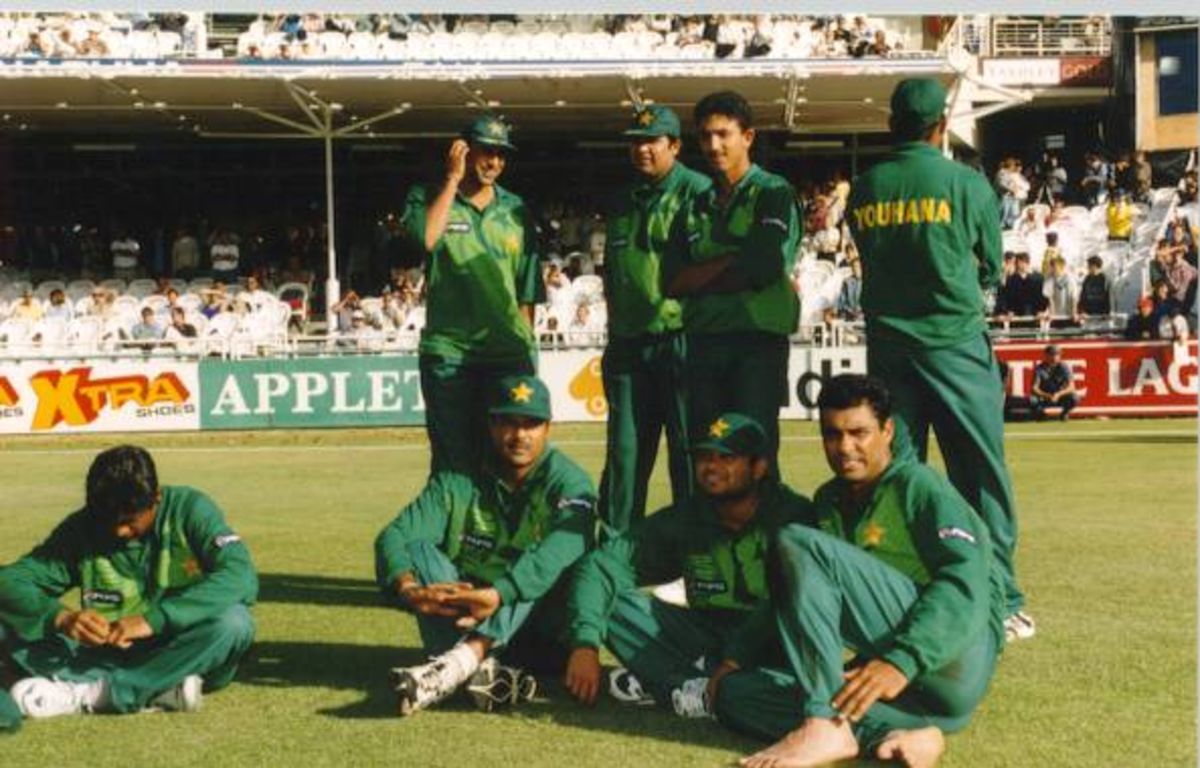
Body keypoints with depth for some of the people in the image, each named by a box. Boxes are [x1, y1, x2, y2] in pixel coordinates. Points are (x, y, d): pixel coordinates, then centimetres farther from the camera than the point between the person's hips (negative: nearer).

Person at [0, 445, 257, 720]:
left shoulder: (190, 510, -11)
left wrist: (153, 619, -34)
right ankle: (156, 692, -29)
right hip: (109, 655, 2)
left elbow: (241, 576, -26)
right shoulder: (82, 528, -4)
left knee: (233, 621, -33)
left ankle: (90, 693, -29)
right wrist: (60, 617, -30)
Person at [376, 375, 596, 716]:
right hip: (464, 622, 3)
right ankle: (482, 669, -40)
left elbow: (560, 554, -27)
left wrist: (497, 594, -44)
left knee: (541, 570, -29)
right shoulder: (459, 481, 4)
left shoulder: (569, 483, -6)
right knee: (418, 549, -17)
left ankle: (460, 662, -49)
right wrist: (408, 587, -32)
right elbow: (394, 536, -9)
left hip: (541, 635, -3)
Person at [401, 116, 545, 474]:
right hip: (448, 353, -2)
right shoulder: (428, 199, 5)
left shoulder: (515, 211, 13)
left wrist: (525, 347, 8)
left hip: (508, 354, 3)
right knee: (454, 462, 0)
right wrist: (452, 179, -9)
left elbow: (527, 291, 13)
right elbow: (427, 239, -18)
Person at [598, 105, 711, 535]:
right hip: (628, 344, 6)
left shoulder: (697, 192, -2)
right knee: (625, 448, 7)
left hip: (678, 339, -6)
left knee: (688, 447, -2)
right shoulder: (622, 203, 19)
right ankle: (614, 539, 12)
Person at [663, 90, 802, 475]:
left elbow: (761, 269, -11)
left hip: (758, 341, -5)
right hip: (704, 343, 6)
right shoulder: (697, 207, 18)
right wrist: (730, 263, -5)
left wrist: (702, 277, 1)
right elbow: (673, 282, 7)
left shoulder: (774, 194, 1)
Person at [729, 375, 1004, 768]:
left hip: (956, 658, -7)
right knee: (736, 691, -9)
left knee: (796, 544, -17)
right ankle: (899, 733, -25)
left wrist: (902, 661, -27)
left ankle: (824, 726, -26)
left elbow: (967, 581, -14)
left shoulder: (917, 484, 1)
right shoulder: (829, 501, 21)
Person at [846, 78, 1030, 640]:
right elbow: (991, 268, 7)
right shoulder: (966, 183, -4)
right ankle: (1000, 603, 3)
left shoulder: (865, 189, 3)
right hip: (956, 345, -3)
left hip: (887, 346, 3)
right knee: (980, 472, 1)